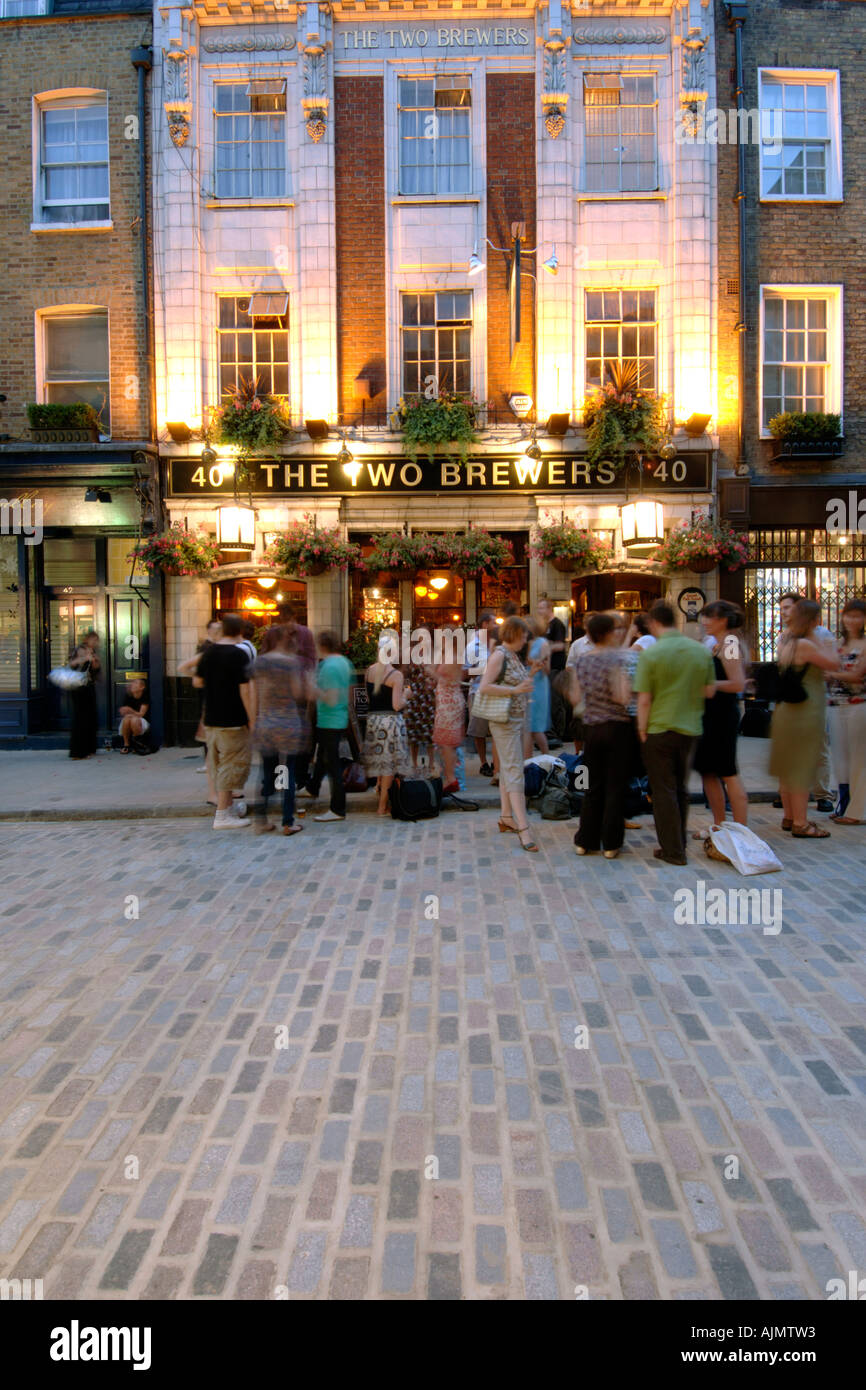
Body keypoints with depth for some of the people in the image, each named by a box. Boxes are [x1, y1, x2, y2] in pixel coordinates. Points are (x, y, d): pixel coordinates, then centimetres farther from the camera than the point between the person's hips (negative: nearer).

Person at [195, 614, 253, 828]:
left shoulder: (208, 653, 7)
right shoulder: (239, 654, -13)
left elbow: (197, 682, 17)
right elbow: (245, 690, -16)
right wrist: (252, 719, -12)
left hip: (211, 720, 7)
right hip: (233, 720, -7)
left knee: (219, 765, 16)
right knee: (233, 765, -1)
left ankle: (228, 807, 29)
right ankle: (222, 815, -1)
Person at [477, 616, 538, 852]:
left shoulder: (514, 656, 13)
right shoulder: (498, 655, -14)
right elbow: (484, 687, -23)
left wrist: (531, 675, 10)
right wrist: (516, 689, -23)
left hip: (517, 719, 10)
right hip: (504, 721, -10)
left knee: (507, 768, 15)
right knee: (514, 771, -12)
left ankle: (506, 817, 25)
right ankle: (523, 828, -14)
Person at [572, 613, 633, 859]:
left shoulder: (582, 659, 4)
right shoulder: (614, 659, -16)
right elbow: (622, 698, -20)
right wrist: (627, 681, -4)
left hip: (591, 726, 6)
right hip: (616, 727, -6)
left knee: (593, 786, 15)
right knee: (615, 787, 5)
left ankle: (585, 841, 18)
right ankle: (611, 843, 11)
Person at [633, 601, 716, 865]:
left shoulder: (650, 654, -13)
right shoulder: (701, 651, 0)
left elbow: (644, 699, -14)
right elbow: (710, 690, 6)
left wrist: (642, 729, -3)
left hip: (659, 730, -5)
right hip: (691, 728, 5)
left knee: (663, 791, 4)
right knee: (681, 788, 18)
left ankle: (673, 850, 9)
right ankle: (679, 842, 28)